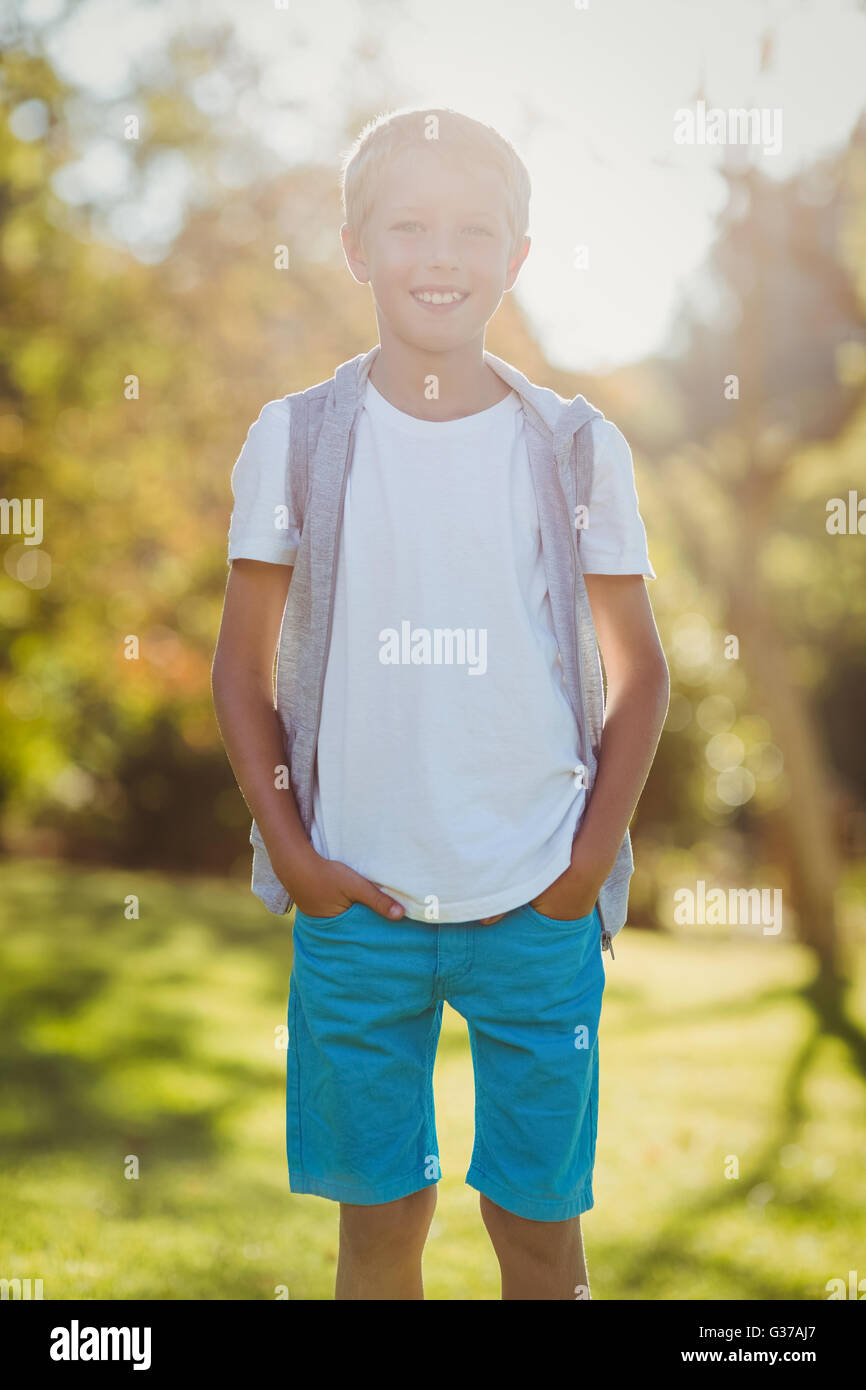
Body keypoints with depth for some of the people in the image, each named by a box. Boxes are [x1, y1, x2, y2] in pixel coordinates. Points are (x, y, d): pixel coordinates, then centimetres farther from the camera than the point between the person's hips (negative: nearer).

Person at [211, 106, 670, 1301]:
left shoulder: (577, 449, 0)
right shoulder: (297, 440, 0)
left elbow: (639, 671, 6)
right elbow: (242, 668, 5)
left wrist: (593, 854, -3)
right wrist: (289, 851, -3)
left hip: (538, 902, 0)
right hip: (356, 897, 0)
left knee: (538, 1218, 8)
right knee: (380, 1213, 10)